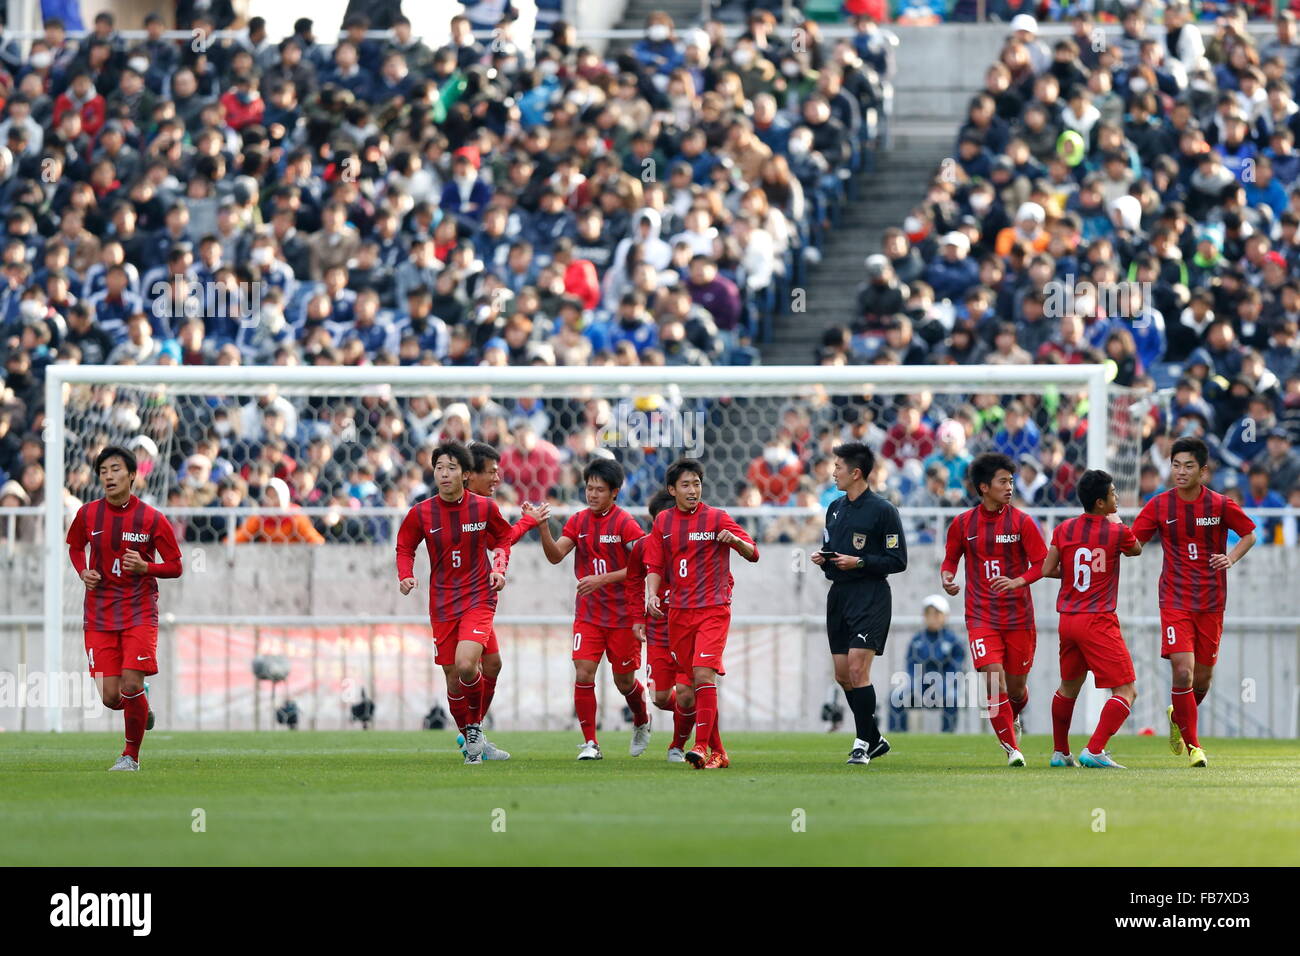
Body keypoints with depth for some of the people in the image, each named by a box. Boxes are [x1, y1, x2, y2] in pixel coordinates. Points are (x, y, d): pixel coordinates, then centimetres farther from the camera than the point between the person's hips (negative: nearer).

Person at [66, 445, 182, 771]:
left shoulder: (152, 519, -6)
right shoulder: (87, 514, 2)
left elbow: (175, 567, 1)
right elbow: (75, 546, 23)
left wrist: (144, 567, -18)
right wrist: (83, 572, 2)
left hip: (140, 613, -2)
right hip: (99, 616, 2)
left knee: (131, 686, -14)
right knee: (110, 697, -4)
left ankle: (131, 755, 6)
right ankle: (141, 706, 32)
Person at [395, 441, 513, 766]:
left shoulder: (485, 508, -3)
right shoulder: (420, 514, -3)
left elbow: (503, 538, 13)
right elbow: (405, 547, 12)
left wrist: (499, 569, -4)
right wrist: (406, 576, -7)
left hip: (479, 597, -2)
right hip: (442, 603, 2)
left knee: (466, 664, -23)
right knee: (452, 676, 4)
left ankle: (476, 723, 2)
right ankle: (470, 737, 25)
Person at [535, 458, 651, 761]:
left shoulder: (625, 523, -9)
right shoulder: (578, 521, 4)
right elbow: (556, 556, -6)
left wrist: (603, 579, -22)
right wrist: (543, 530, -24)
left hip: (623, 616, -3)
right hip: (588, 615, 3)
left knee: (624, 681, 7)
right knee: (583, 674, -11)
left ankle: (642, 722, 38)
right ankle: (590, 743, -3)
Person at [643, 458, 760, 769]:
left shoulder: (716, 518, -1)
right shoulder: (663, 521, 9)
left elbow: (753, 554, -3)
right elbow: (654, 566, 12)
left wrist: (735, 540, -25)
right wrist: (651, 595, -7)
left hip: (713, 609, -4)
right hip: (679, 612, 4)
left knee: (704, 675, -18)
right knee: (690, 682, 6)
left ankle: (702, 746, -20)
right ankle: (717, 752, 14)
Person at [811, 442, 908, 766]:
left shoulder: (883, 510, -7)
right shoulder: (835, 508, 15)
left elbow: (898, 560, -9)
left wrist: (859, 562, -18)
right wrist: (823, 559, 3)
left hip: (870, 596, -8)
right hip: (839, 594, 8)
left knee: (857, 669, -16)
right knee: (843, 675, 7)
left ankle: (863, 744, -8)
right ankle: (875, 740, 19)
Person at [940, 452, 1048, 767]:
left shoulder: (1021, 522, -2)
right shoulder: (963, 524, 2)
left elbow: (1042, 564, -4)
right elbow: (950, 559, 16)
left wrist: (1017, 582, -22)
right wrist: (947, 578, -7)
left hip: (1018, 617, 0)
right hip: (981, 618, 0)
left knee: (1016, 687, 8)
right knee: (994, 680, -15)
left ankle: (1012, 718, 43)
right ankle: (1011, 748, -5)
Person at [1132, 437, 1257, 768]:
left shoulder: (1220, 505, -4)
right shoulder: (1159, 506, -2)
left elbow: (1249, 533, 10)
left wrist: (1232, 557, -8)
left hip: (1211, 602, 1)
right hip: (1175, 601, -1)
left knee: (1202, 678, 8)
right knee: (1183, 672, -15)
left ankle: (1178, 716, 41)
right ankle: (1192, 745, -2)